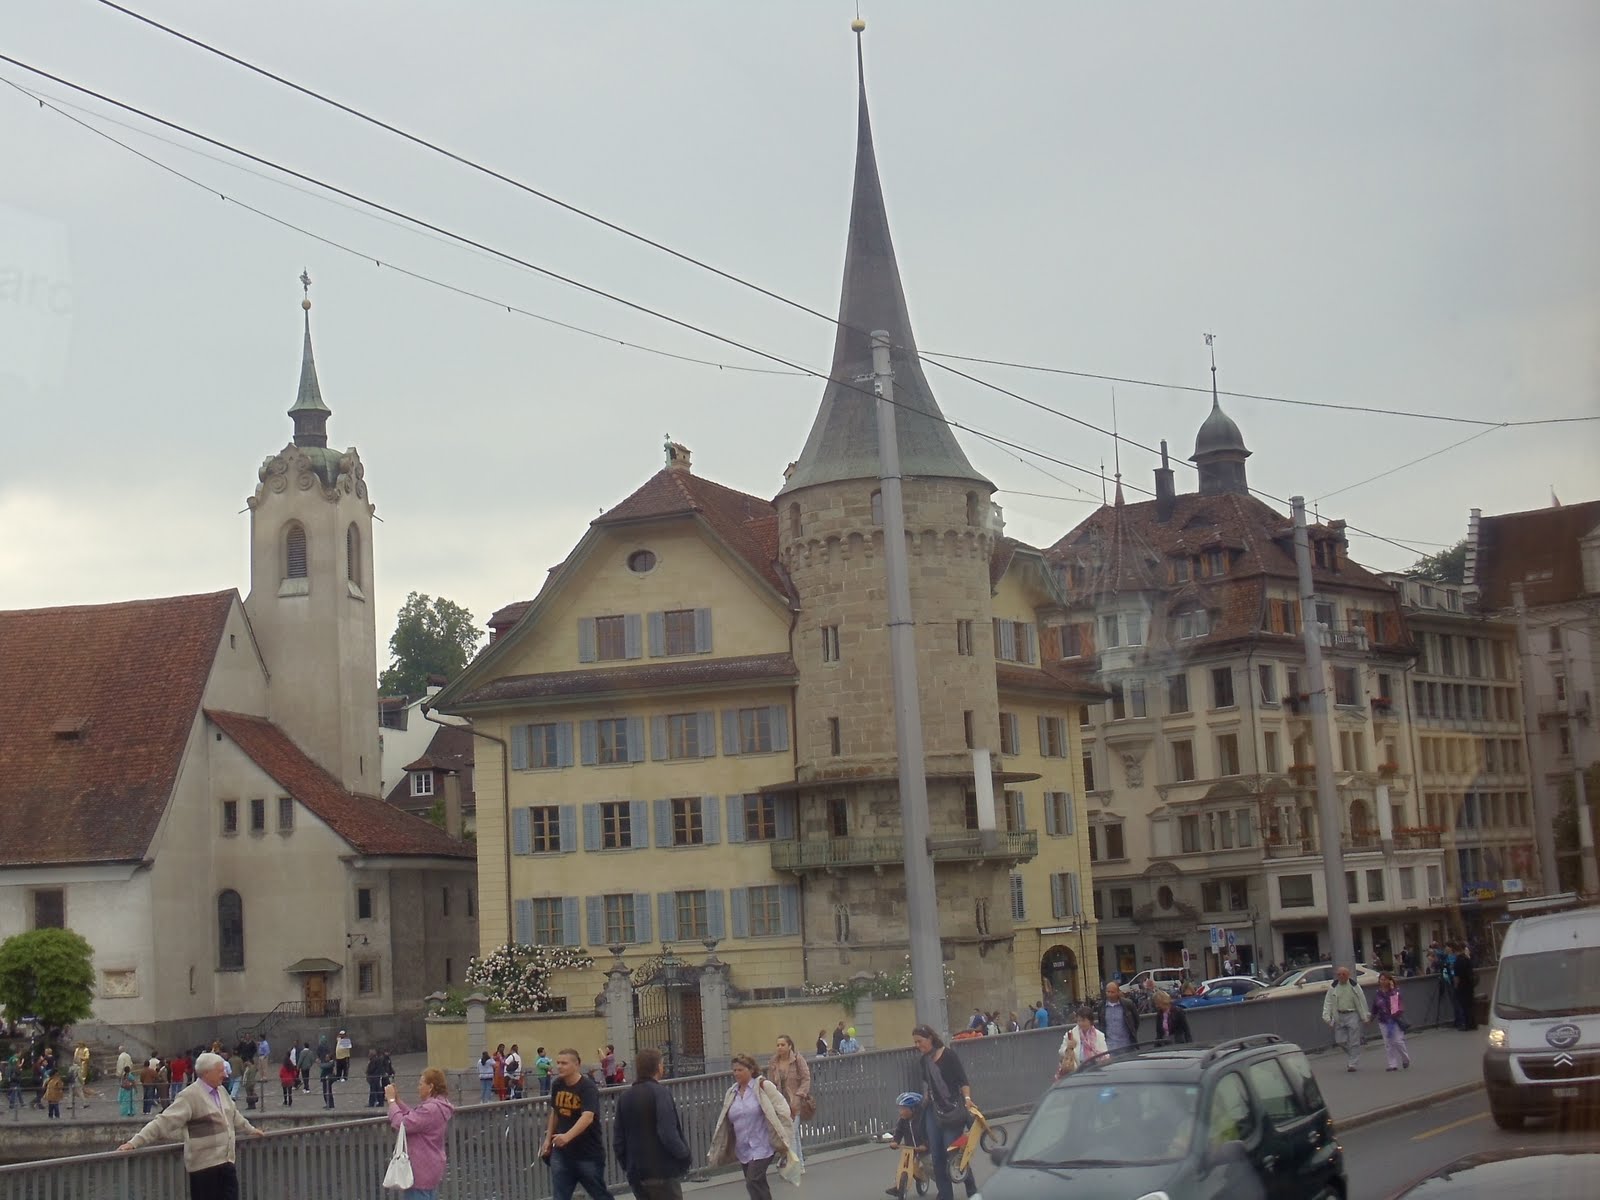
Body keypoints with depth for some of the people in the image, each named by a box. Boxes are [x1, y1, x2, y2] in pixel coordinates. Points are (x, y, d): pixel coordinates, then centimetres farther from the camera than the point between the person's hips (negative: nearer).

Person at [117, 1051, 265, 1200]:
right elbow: (165, 1121, -17)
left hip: (226, 1162, 7)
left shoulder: (221, 1091, 12)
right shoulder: (190, 1096, -13)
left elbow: (234, 1115, 31)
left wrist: (250, 1129, 45)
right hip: (204, 1165, -7)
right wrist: (135, 1142, -24)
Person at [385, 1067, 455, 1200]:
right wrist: (396, 1100, 6)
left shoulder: (431, 1109, -24)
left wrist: (391, 1100, -14)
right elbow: (413, 1117, 16)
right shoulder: (438, 1106, 11)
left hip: (421, 1172, -11)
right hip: (428, 1169, 11)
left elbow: (402, 1124, -25)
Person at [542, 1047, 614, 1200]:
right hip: (561, 1152, 5)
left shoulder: (588, 1088, -19)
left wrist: (567, 1136, -47)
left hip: (589, 1153, -5)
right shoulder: (557, 1085, 1)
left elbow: (587, 1117, -34)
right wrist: (548, 1139, 16)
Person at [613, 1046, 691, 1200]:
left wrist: (627, 1166, 17)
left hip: (636, 1173, 7)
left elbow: (617, 1140, 8)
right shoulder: (660, 1093, -13)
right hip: (662, 1172, -7)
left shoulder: (625, 1097, 8)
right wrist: (686, 1156, -8)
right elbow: (669, 1135, -21)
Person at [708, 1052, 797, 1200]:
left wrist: (782, 1139, -13)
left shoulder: (763, 1086, -7)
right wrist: (716, 1151, 11)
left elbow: (783, 1110, -9)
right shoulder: (732, 1093, 10)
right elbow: (725, 1124, 14)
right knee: (758, 1185, 12)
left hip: (762, 1147, -6)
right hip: (743, 1149, 6)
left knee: (753, 1183, -17)